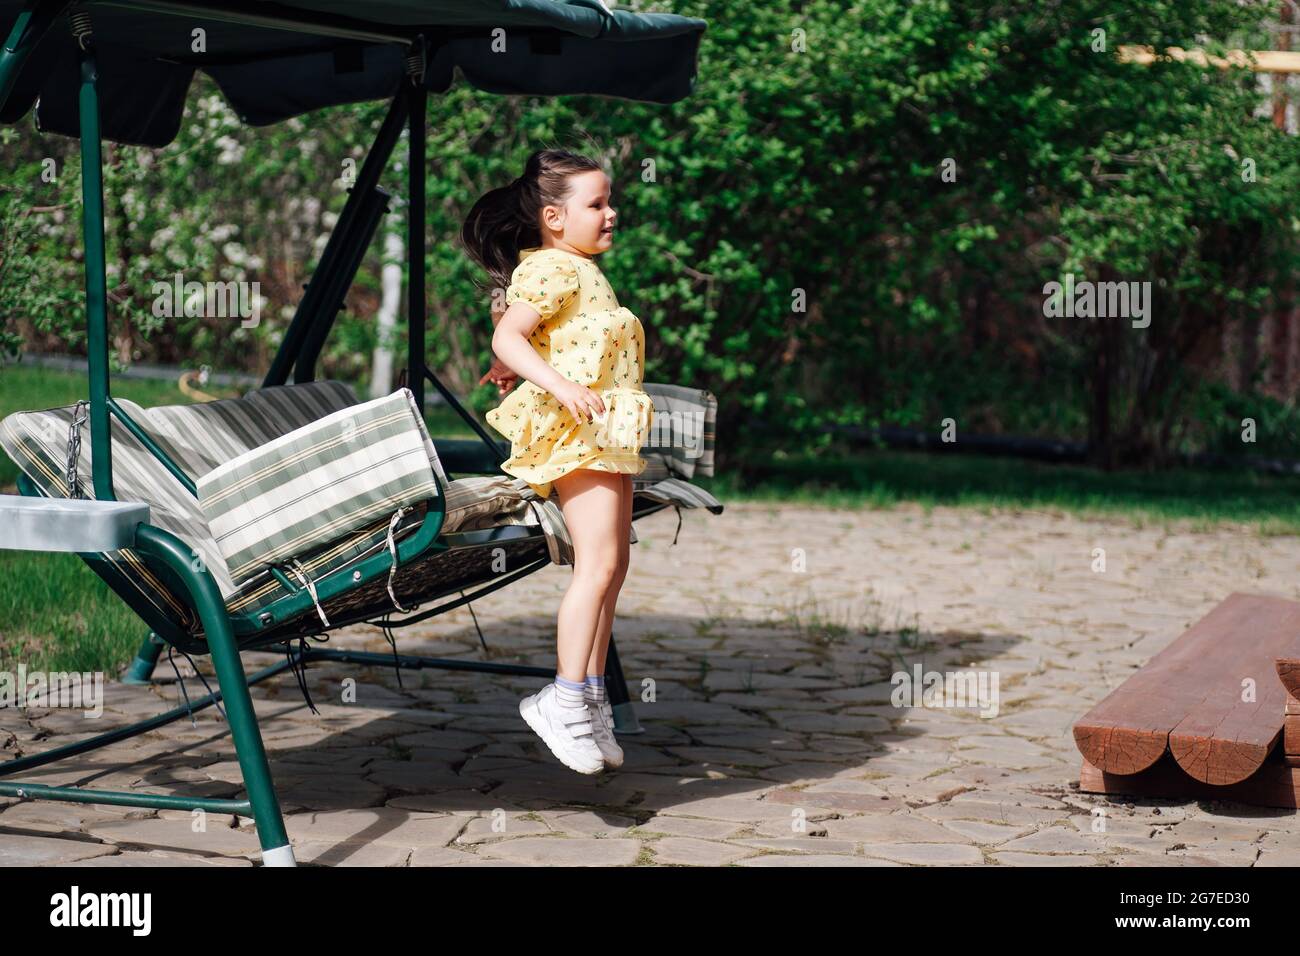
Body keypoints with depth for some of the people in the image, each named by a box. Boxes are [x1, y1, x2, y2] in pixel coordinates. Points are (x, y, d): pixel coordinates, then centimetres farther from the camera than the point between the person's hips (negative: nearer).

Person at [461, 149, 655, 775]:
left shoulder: (583, 271, 19)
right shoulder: (552, 268, -11)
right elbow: (506, 335, -23)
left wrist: (513, 370, 33)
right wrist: (560, 385, -33)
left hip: (607, 434, 10)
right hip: (574, 433, -10)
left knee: (611, 566, 10)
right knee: (598, 562, -16)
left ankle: (591, 696, 15)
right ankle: (564, 699, -12)